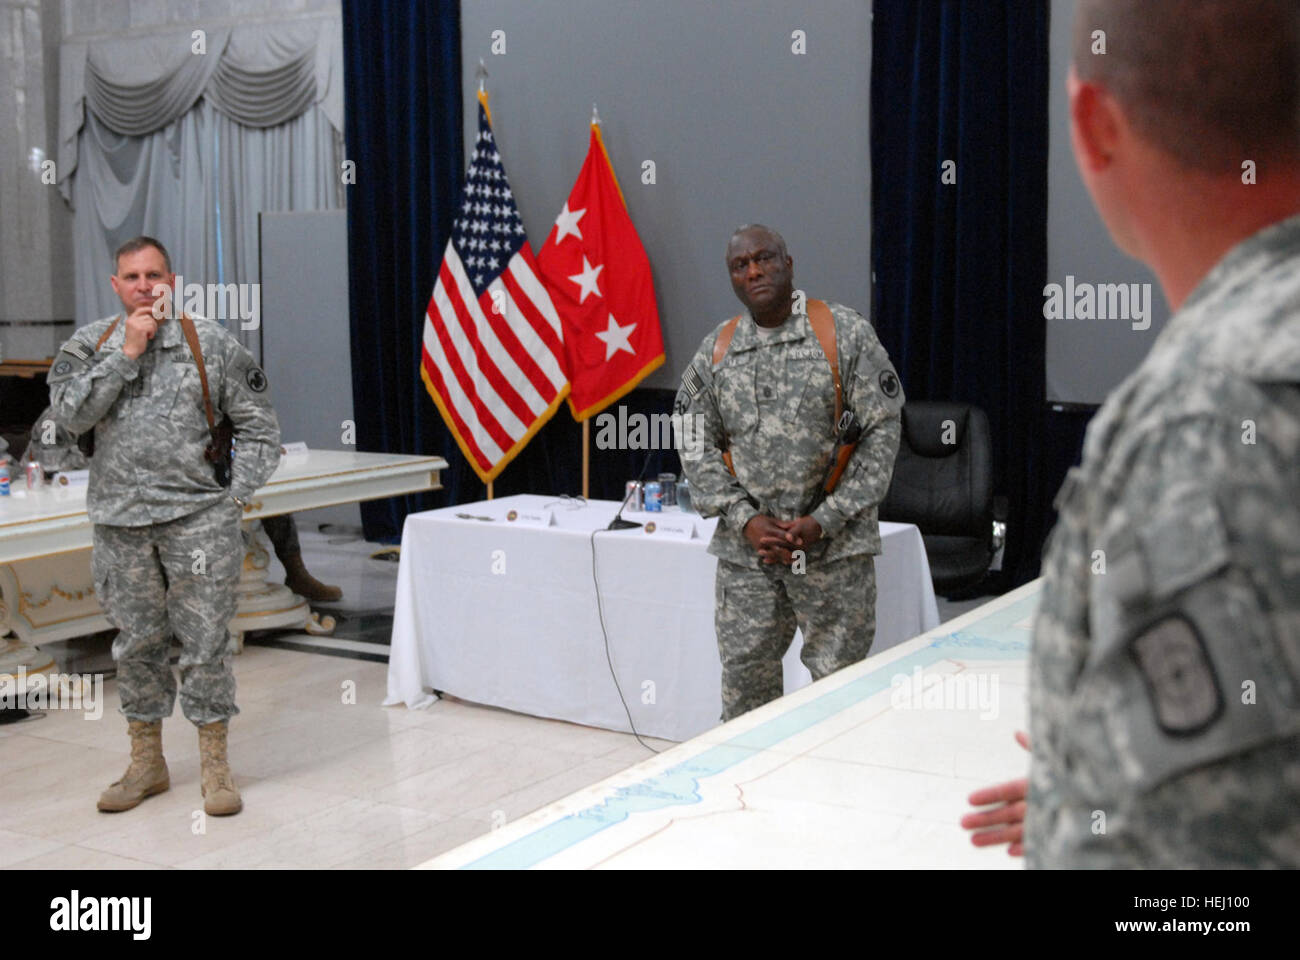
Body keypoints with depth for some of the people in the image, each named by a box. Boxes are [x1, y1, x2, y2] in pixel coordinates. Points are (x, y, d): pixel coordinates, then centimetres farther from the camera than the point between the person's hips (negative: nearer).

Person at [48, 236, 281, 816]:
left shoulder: (210, 342, 1)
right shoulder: (88, 345, 7)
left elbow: (258, 425, 5)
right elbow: (70, 415, -10)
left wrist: (235, 495, -2)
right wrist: (126, 352, -12)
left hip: (199, 518, -2)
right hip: (120, 521, 2)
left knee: (206, 643, 1)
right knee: (136, 645, 12)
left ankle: (215, 766, 13)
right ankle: (146, 763, 26)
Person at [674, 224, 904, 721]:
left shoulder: (846, 333, -1)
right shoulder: (715, 351, 8)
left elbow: (882, 431, -4)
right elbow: (696, 445, 9)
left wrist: (824, 522, -11)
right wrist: (747, 520, -6)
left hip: (835, 544, -3)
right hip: (746, 550, 3)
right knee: (744, 679, 7)